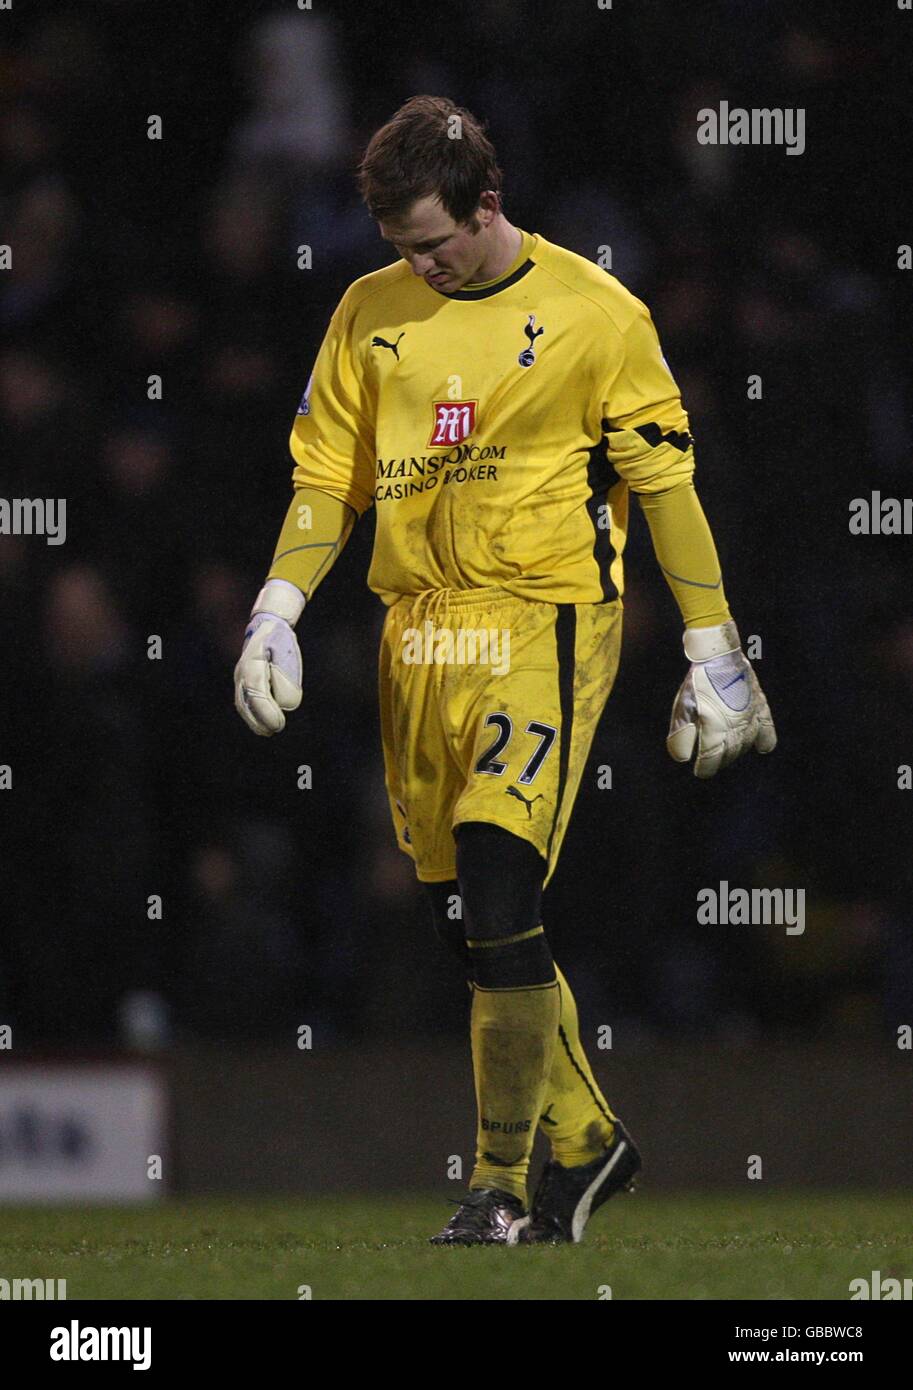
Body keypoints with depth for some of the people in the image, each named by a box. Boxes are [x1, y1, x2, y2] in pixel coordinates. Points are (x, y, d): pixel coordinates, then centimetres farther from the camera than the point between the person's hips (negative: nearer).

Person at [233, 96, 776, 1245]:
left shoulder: (594, 313, -3)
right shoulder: (371, 312, 10)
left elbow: (665, 482, 1)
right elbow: (327, 472, 14)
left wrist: (713, 653, 0)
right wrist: (276, 614, 1)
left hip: (544, 626, -5)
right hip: (416, 633, 5)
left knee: (499, 893, -18)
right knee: (464, 922, 7)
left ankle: (504, 1185, -9)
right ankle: (585, 1140, 26)